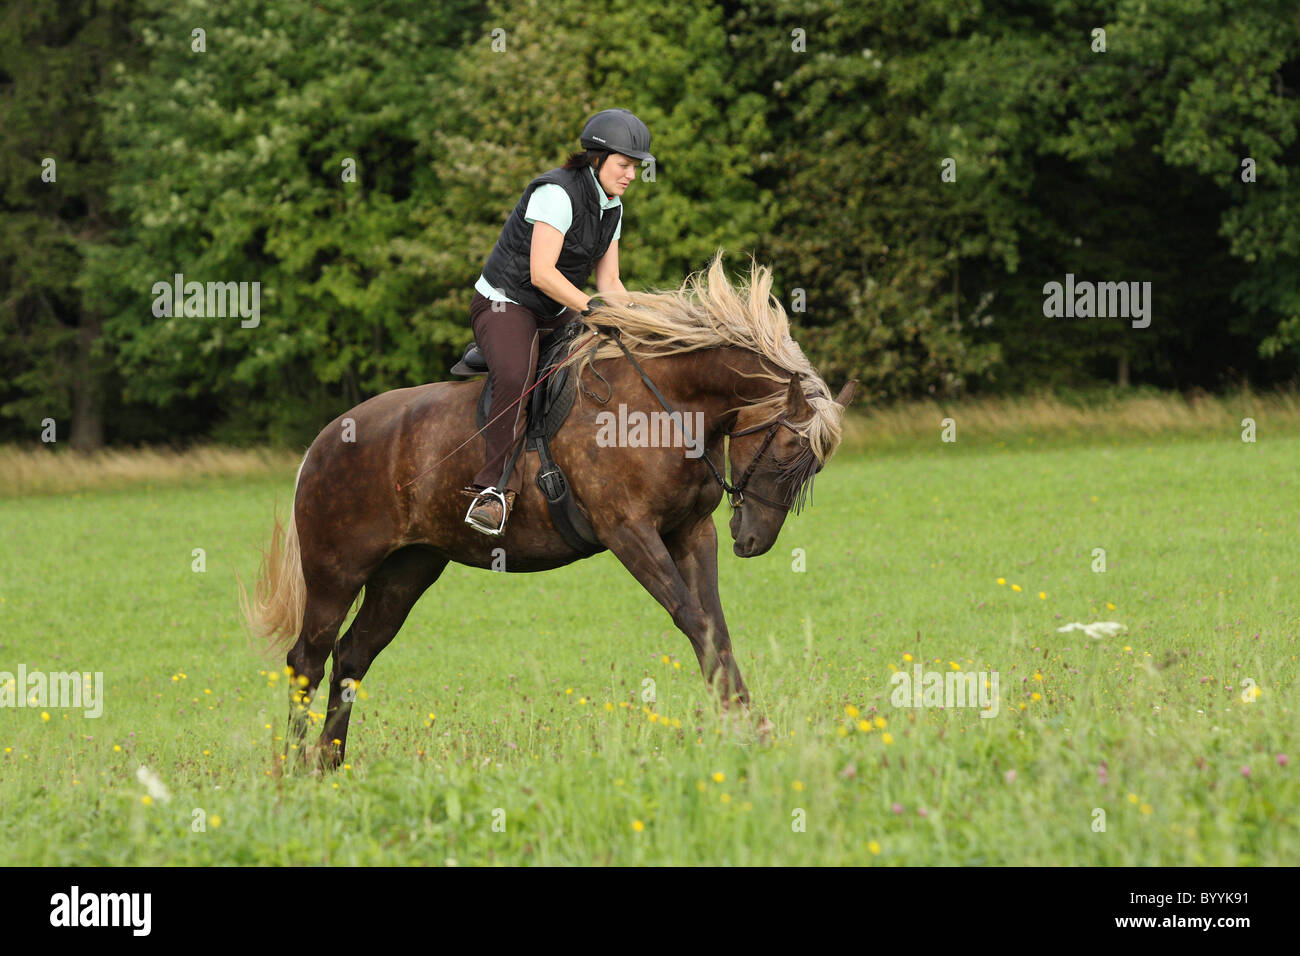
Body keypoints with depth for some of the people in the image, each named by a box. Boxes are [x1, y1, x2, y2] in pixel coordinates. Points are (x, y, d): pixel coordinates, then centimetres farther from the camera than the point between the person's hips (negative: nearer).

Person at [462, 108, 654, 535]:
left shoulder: (611, 207, 8)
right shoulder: (557, 192, -20)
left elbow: (609, 282, 8)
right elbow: (541, 273, -27)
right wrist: (595, 310, -30)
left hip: (557, 314, 9)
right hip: (504, 303, -9)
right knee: (515, 377, -37)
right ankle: (497, 489, -36)